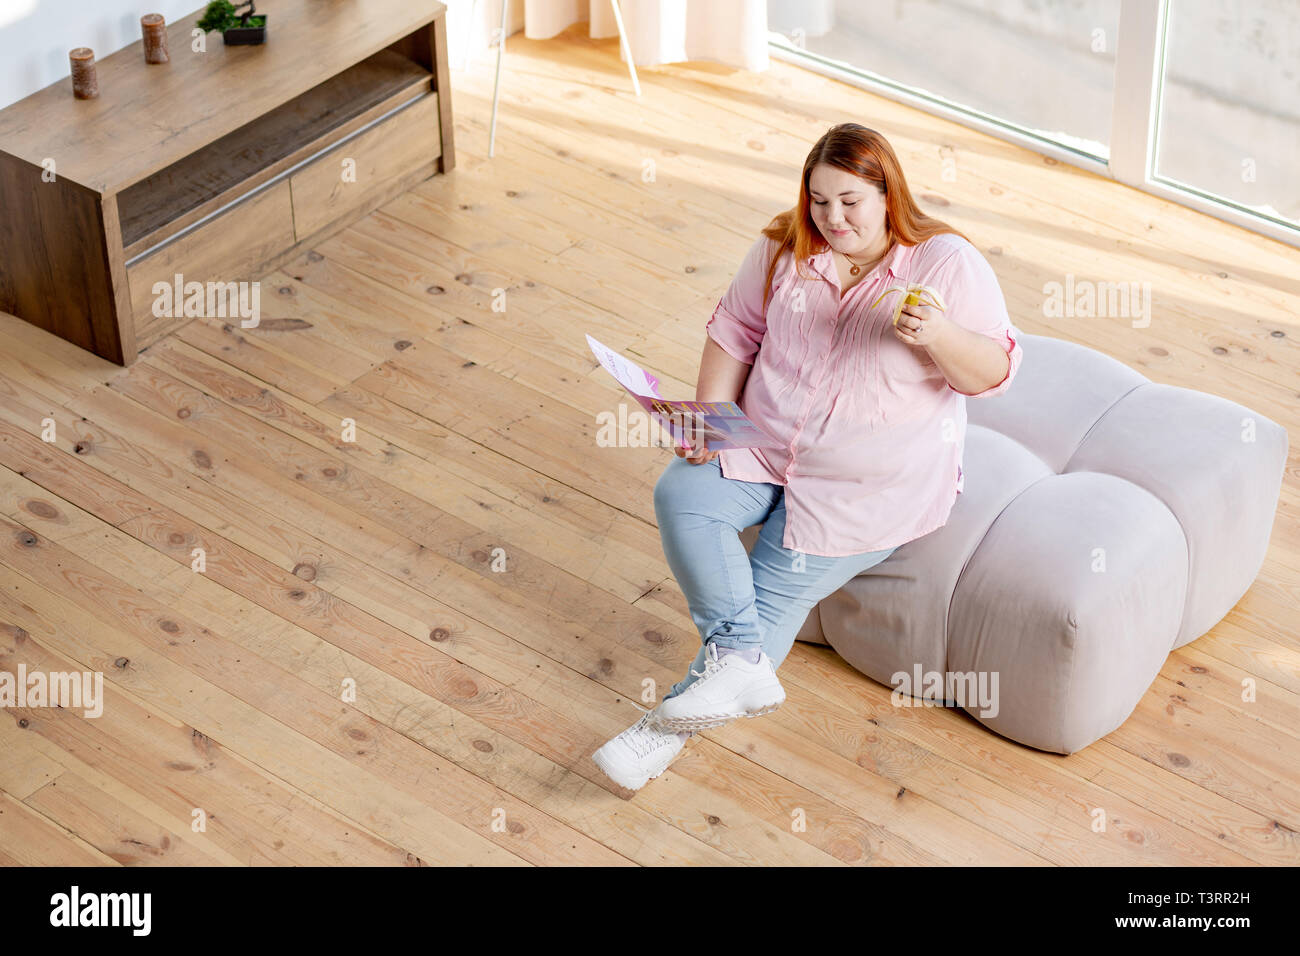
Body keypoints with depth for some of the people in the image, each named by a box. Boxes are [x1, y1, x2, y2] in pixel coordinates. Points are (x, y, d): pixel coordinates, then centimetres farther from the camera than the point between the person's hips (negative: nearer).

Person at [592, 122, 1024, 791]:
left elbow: (993, 372, -13)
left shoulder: (948, 264, -11)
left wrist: (938, 336, -33)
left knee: (776, 591, -11)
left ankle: (674, 726, -2)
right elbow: (734, 330, 8)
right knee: (681, 495, -21)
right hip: (765, 444, 5)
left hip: (874, 480, -4)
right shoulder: (783, 248, 0)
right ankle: (742, 663, -20)